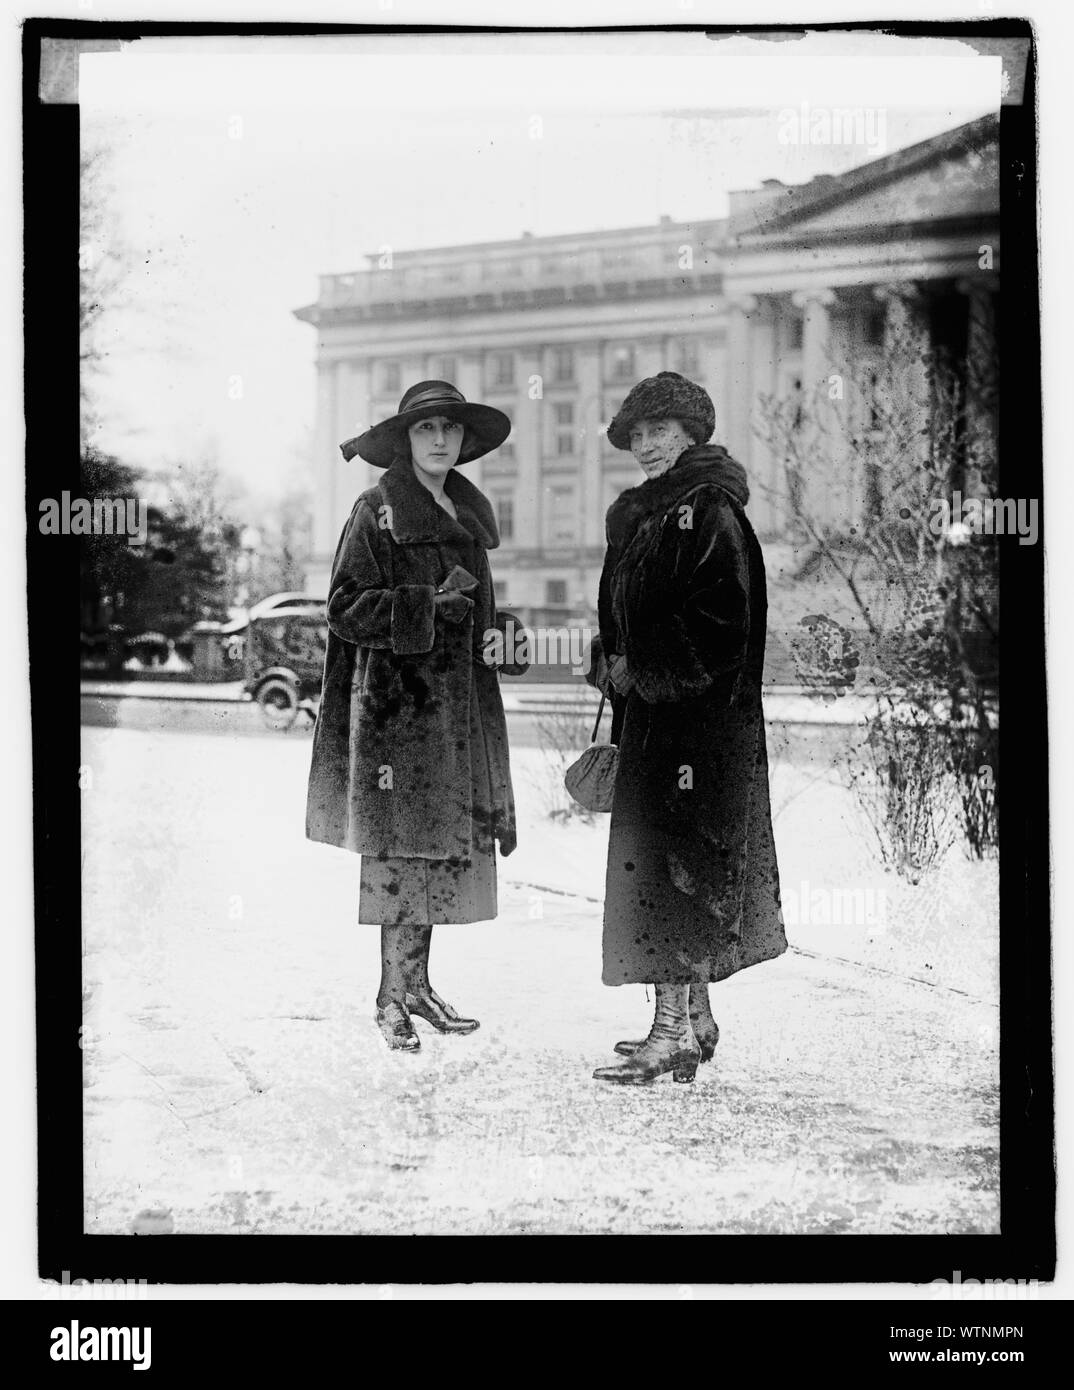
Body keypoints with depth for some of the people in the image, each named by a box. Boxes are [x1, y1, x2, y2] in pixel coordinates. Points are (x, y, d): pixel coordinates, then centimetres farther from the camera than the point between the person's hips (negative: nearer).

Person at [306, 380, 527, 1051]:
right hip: (397, 699, -7)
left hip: (461, 701, 7)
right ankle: (394, 995, 0)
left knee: (445, 844, 7)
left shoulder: (467, 513, 17)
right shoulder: (376, 513, -5)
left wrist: (502, 638, 7)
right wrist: (428, 607, -19)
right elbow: (346, 608, -11)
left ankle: (418, 983, 16)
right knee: (404, 845, -7)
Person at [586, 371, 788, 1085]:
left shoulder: (710, 513, -11)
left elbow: (722, 623, -18)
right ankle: (694, 1017, 21)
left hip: (698, 717, -9)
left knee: (670, 866, -10)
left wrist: (639, 670, -14)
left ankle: (674, 1033, -6)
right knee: (679, 869, 12)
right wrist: (610, 663, 6)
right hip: (646, 713, 9)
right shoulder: (640, 513, 16)